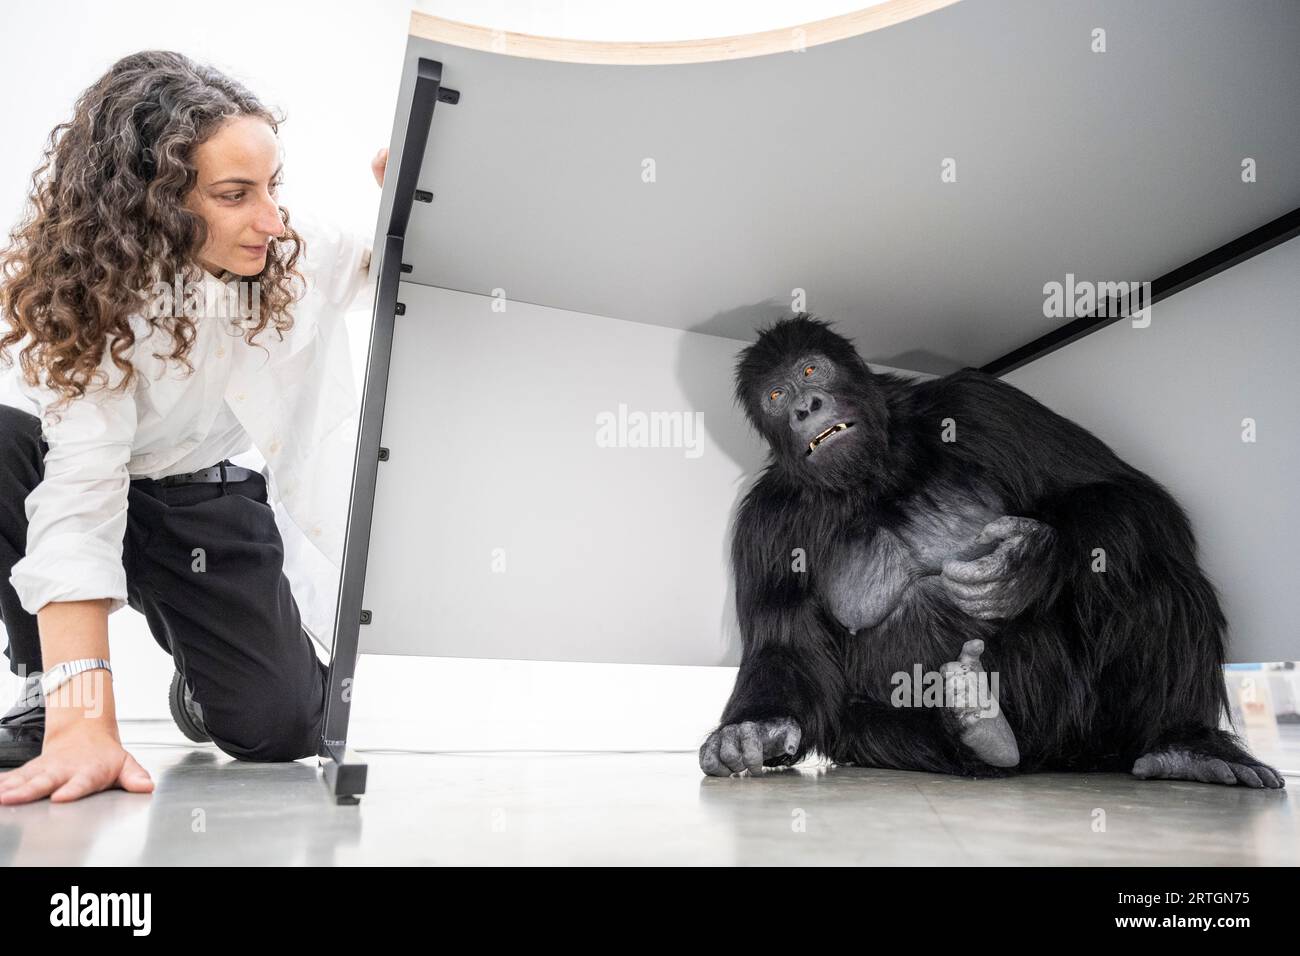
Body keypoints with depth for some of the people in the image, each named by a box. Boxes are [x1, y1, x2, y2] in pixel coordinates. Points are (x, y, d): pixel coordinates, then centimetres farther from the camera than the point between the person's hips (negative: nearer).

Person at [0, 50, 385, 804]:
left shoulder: (299, 254, -19)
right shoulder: (92, 287, -25)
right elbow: (81, 487, -34)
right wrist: (83, 722, -41)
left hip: (210, 499, 1)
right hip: (95, 475, 0)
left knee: (279, 727, -14)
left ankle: (201, 678, 25)